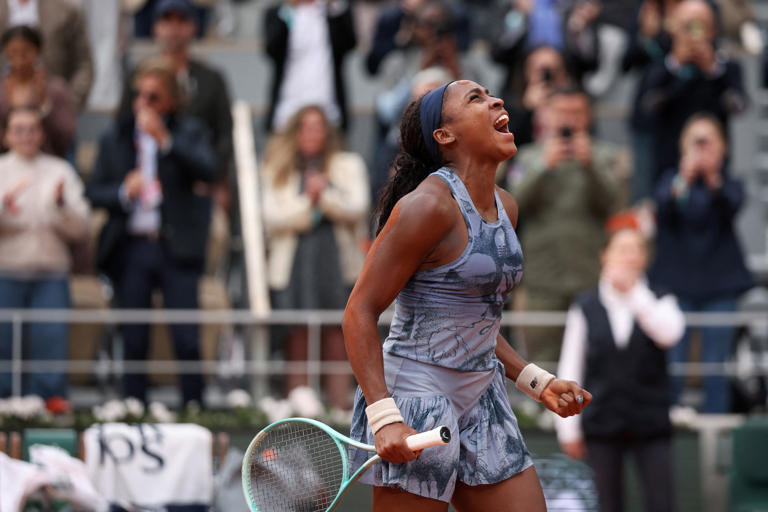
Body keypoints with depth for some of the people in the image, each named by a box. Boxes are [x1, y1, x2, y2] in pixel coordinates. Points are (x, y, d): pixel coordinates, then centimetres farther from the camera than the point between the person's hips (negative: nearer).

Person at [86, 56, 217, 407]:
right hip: (130, 248, 2)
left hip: (177, 248, -2)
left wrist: (165, 139, -18)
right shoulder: (114, 139, 13)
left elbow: (208, 170, -12)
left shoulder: (190, 132, 6)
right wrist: (123, 192, -11)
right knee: (134, 341, 5)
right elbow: (93, 192, 9)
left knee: (187, 339, -6)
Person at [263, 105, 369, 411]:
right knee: (297, 343, -3)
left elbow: (358, 208, 1)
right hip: (292, 267, 0)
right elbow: (272, 217, 2)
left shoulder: (349, 166, 14)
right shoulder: (279, 171, 14)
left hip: (337, 260, 0)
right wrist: (308, 203, -7)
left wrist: (323, 196, -11)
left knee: (337, 342, -5)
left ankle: (339, 406, -5)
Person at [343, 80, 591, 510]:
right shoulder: (429, 205, -14)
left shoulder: (505, 207, 11)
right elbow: (361, 311, -15)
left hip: (482, 402, 8)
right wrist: (384, 417, -23)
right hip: (416, 397, -8)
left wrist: (538, 382, 12)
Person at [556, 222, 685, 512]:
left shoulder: (660, 302, 3)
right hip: (602, 424, 1)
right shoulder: (585, 309, 4)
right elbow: (569, 370, 6)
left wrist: (634, 291, -21)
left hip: (650, 423, -1)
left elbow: (669, 333, -20)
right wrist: (568, 428, 3)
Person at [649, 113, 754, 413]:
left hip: (719, 286, 0)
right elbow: (663, 206, -14)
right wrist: (683, 182, -34)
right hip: (676, 283, 0)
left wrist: (714, 182, -35)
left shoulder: (729, 185, 8)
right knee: (670, 368, -6)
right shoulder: (671, 180, 8)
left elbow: (731, 208, -15)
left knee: (716, 372, -3)